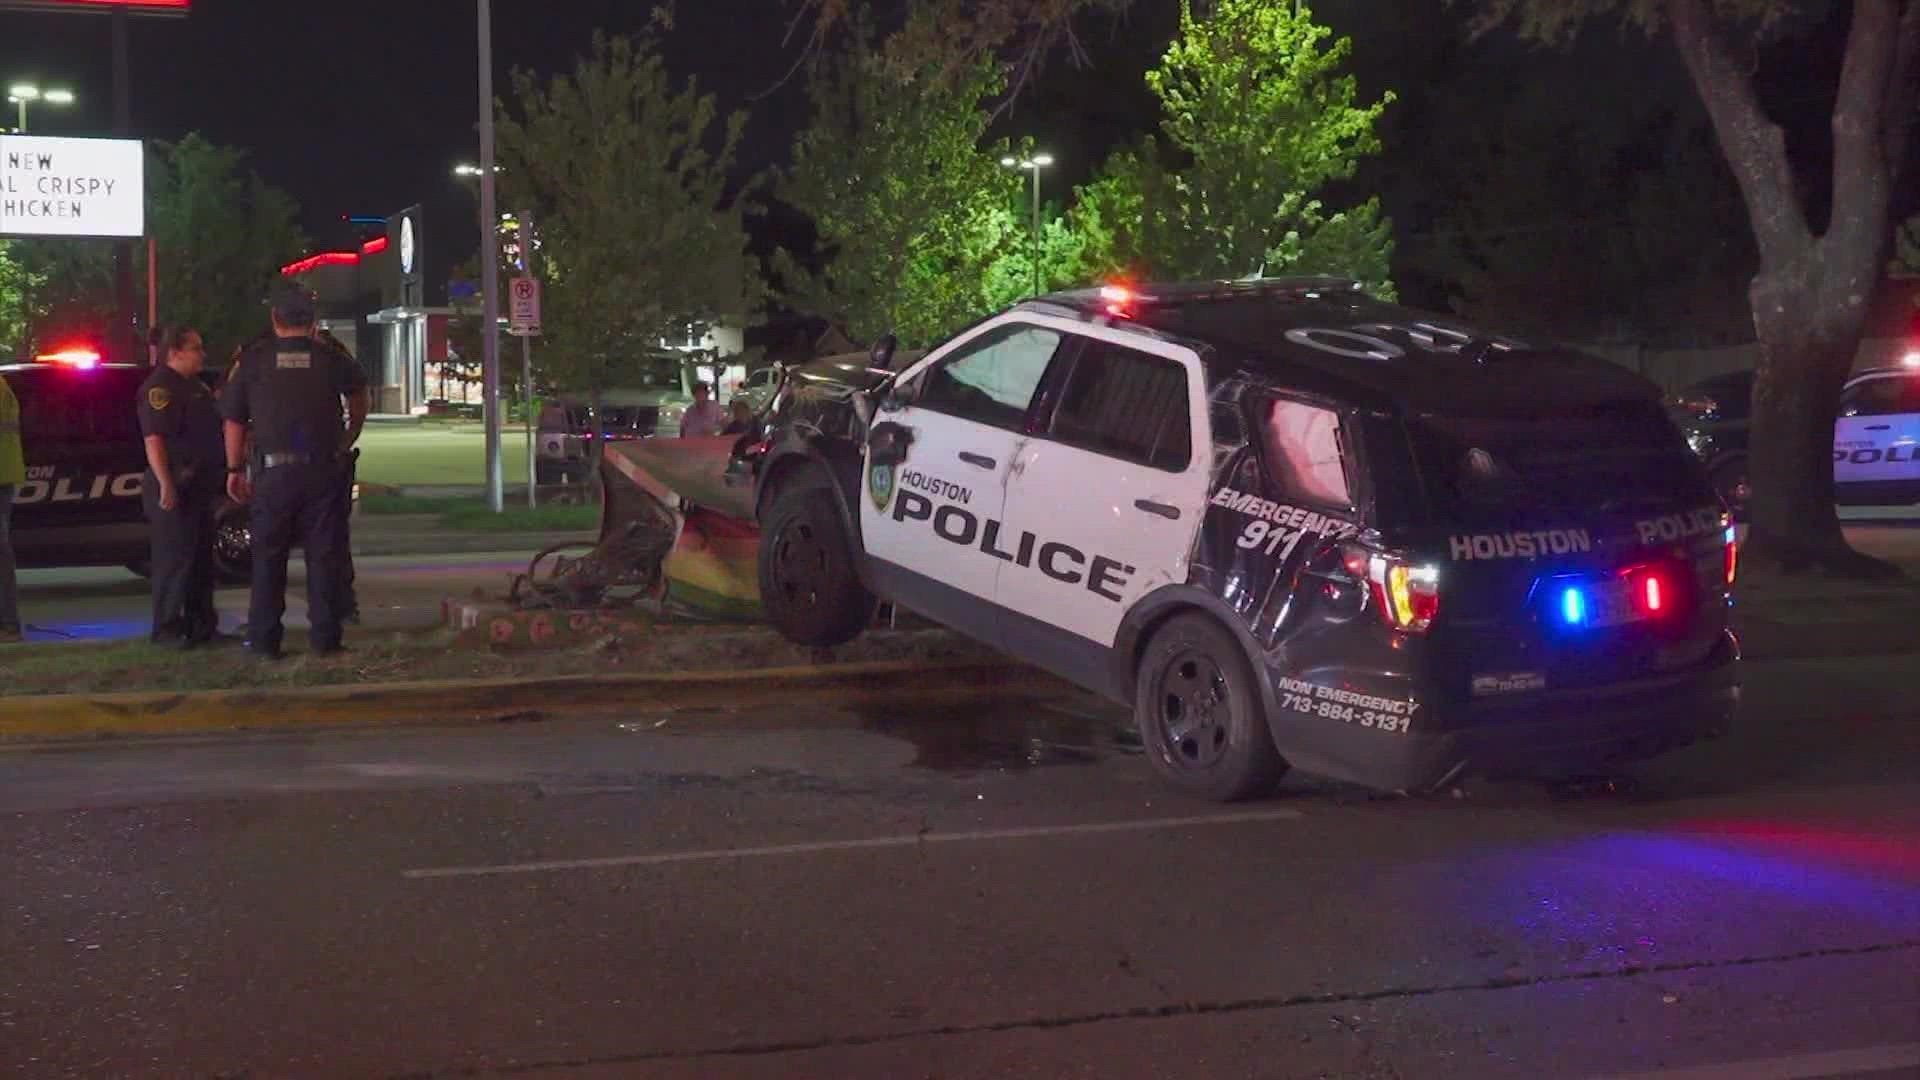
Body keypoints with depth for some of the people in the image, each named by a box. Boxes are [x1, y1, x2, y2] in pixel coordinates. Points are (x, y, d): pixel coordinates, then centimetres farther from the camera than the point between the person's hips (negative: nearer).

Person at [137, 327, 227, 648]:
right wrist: (166, 484, -28)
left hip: (199, 486, 10)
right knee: (174, 559, -7)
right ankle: (167, 628, -3)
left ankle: (201, 624, 21)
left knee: (201, 559, 14)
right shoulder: (160, 387, -13)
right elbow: (154, 438, -22)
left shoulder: (195, 386, 18)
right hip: (175, 488, -10)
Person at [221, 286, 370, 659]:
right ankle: (325, 637, 5)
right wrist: (347, 441, 35)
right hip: (322, 470, 0)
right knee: (324, 555, 6)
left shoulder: (253, 361, 1)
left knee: (268, 557, 8)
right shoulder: (332, 359, 3)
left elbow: (234, 421, 3)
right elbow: (361, 401, 21)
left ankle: (264, 639, 9)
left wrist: (235, 469, 11)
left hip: (273, 471, 0)